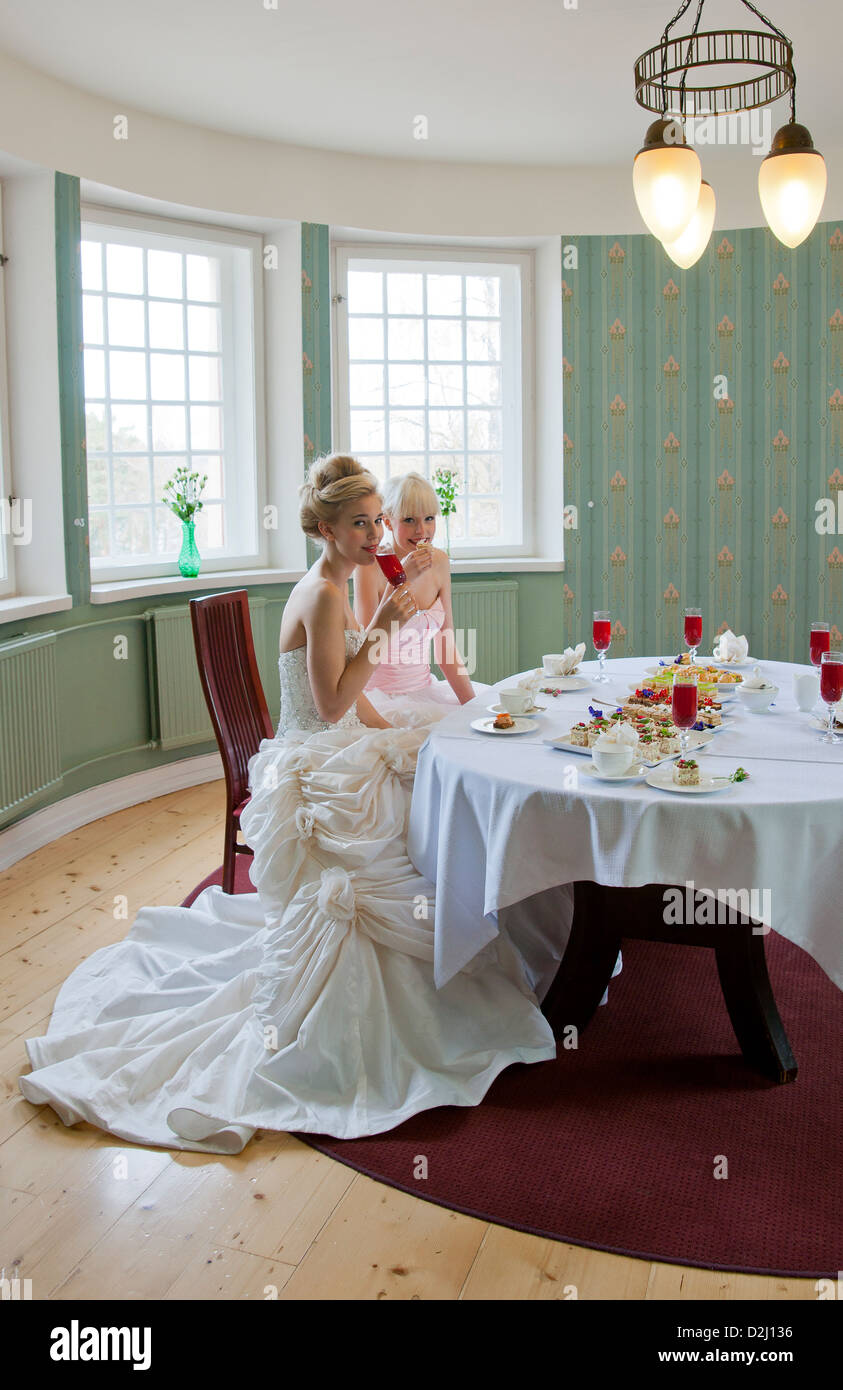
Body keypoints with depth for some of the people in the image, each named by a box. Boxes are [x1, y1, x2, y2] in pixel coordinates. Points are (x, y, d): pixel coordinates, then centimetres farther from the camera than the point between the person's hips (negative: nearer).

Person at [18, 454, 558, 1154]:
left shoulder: (335, 589, 14)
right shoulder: (324, 596, -18)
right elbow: (332, 704, -23)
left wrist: (400, 735, 14)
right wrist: (379, 629, -23)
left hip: (340, 760, 10)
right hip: (318, 773, -10)